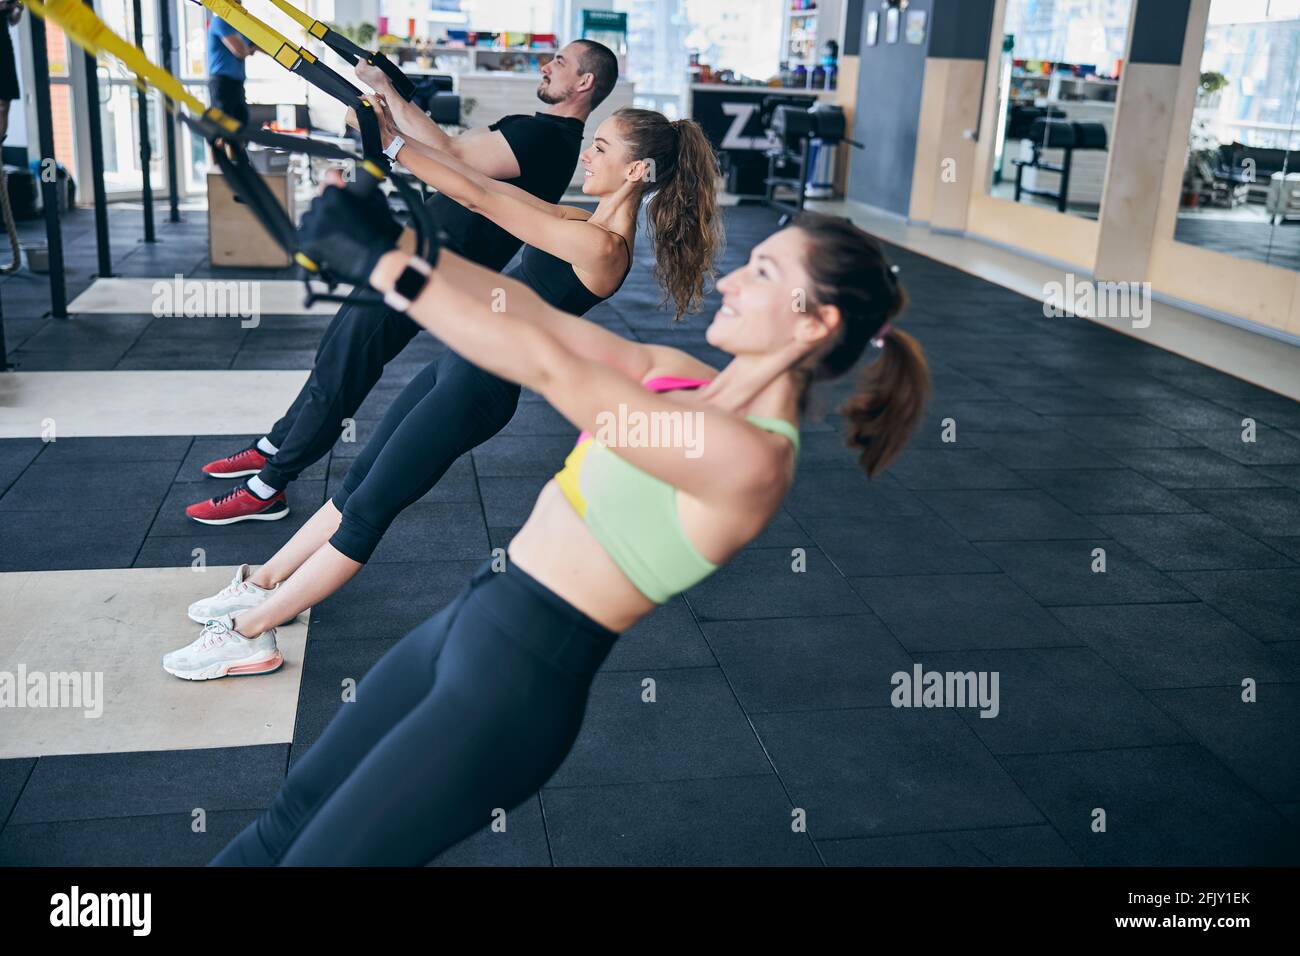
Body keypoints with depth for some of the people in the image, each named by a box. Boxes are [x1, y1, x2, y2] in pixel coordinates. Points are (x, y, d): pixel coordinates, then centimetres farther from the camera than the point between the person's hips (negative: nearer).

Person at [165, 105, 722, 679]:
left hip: (478, 388, -9)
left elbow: (480, 198, -21)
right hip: (460, 363, 9)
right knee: (357, 482, 16)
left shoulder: (601, 247, -21)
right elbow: (480, 179, 10)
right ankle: (263, 584, 29)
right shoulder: (588, 225, 8)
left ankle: (248, 634, 9)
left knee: (366, 510, -1)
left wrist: (392, 143, -16)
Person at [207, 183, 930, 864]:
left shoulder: (753, 456, -22)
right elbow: (537, 314, 3)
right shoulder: (687, 379, 5)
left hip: (523, 679, -8)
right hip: (470, 621, 8)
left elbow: (550, 368, -26)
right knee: (292, 811, 20)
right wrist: (398, 241, -5)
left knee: (312, 853, 2)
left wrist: (382, 266, -23)